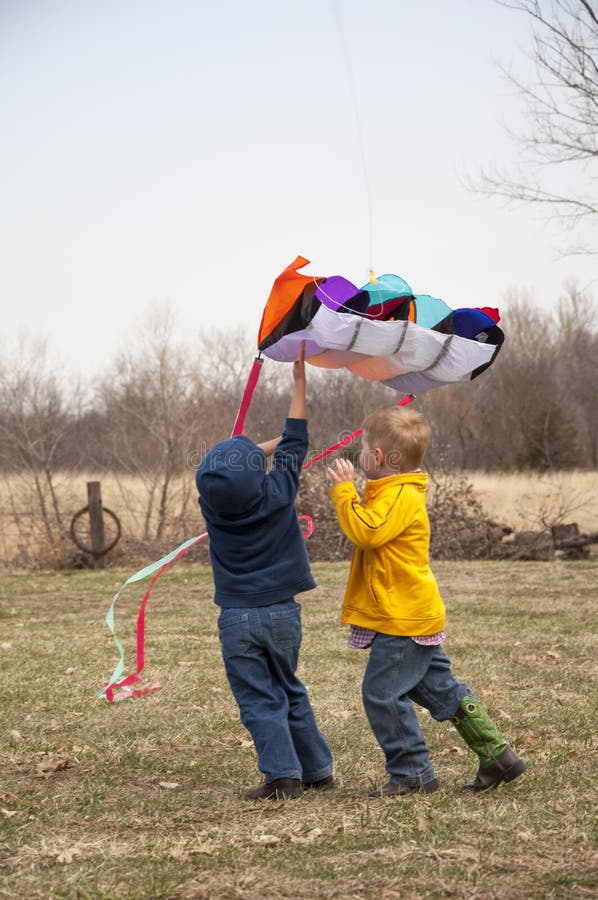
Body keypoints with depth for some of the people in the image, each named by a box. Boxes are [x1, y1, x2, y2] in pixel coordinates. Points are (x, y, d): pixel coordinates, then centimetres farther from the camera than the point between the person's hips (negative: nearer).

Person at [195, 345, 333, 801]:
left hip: (238, 619, -1)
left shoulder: (213, 502, -8)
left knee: (259, 701, 2)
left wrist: (266, 445, 27)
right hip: (282, 613, 1)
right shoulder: (277, 494, -11)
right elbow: (294, 444, 1)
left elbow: (239, 464, 13)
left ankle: (283, 774, -7)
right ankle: (317, 768, 22)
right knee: (291, 693, 16)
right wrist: (300, 379, 7)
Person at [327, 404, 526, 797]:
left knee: (382, 693, -6)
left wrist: (345, 491, -23)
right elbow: (372, 533, 28)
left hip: (403, 620, -11)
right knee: (440, 689, 14)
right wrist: (348, 493, 18)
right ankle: (497, 754, 16)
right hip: (418, 616, 11)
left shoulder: (399, 496, -18)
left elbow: (367, 532, -31)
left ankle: (413, 772, 0)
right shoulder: (400, 492, 16)